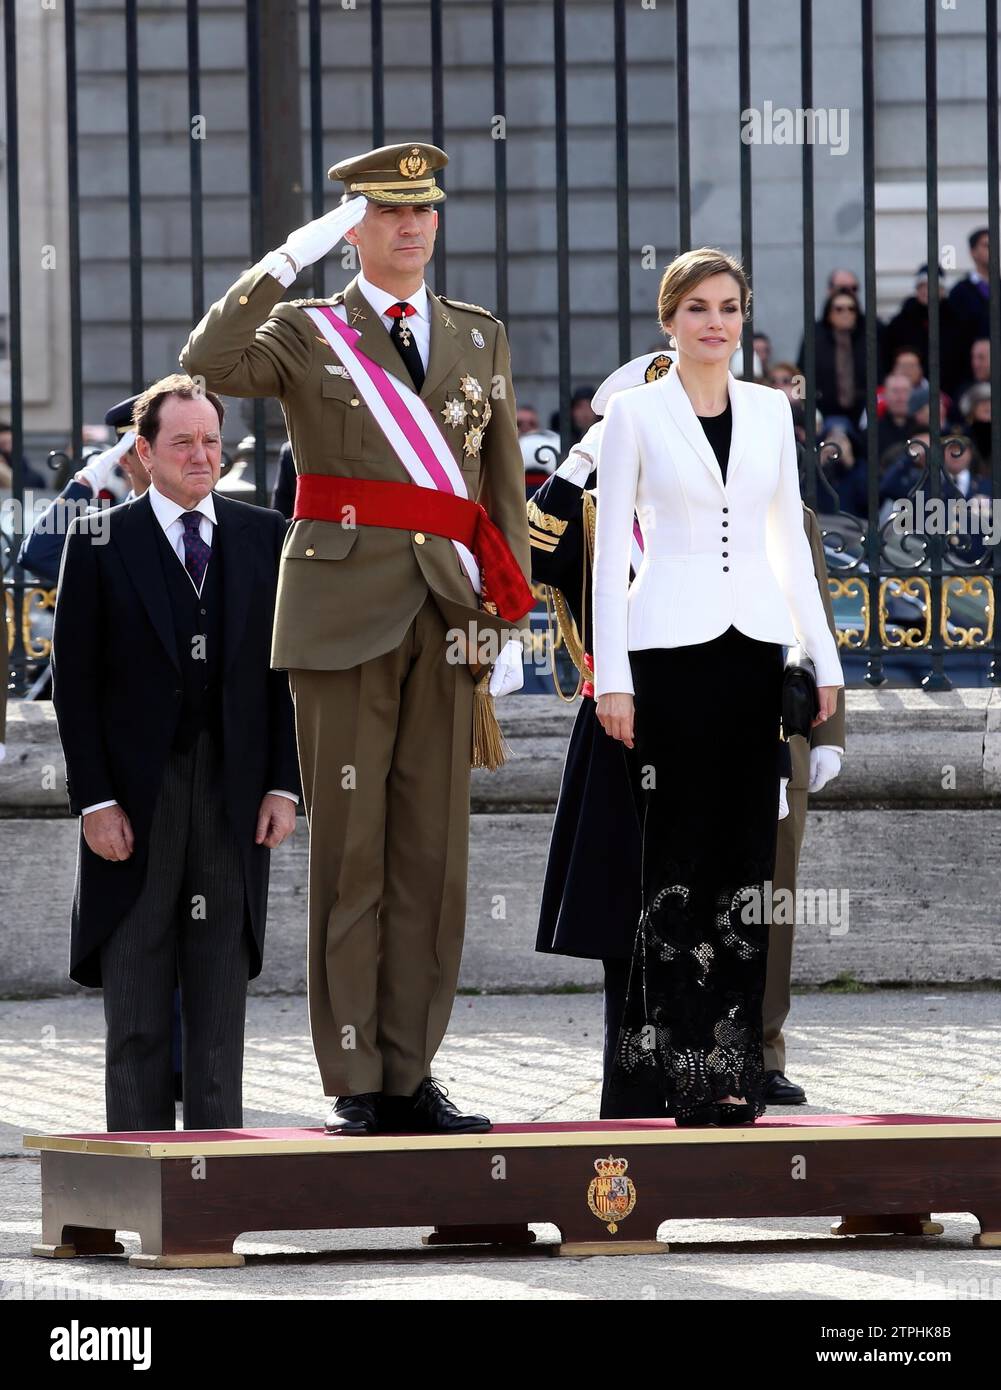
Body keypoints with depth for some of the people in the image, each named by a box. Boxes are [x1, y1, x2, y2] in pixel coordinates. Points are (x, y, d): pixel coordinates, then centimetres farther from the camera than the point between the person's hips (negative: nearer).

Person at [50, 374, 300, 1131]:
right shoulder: (100, 543, 1)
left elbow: (287, 671, 9)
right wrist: (94, 799, -9)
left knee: (221, 998, 6)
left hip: (233, 797, 2)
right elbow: (75, 681, -2)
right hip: (137, 799, -2)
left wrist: (283, 784, 1)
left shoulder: (265, 537, 8)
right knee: (136, 1010, 0)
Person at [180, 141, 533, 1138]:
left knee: (434, 854, 2)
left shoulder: (481, 340, 17)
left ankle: (409, 1076, 8)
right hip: (344, 616, -4)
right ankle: (354, 1084, -2)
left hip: (450, 618, 4)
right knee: (349, 853, -4)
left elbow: (504, 492, 17)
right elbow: (206, 365, -16)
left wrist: (510, 622, 10)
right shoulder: (306, 334, 6)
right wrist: (296, 254, -17)